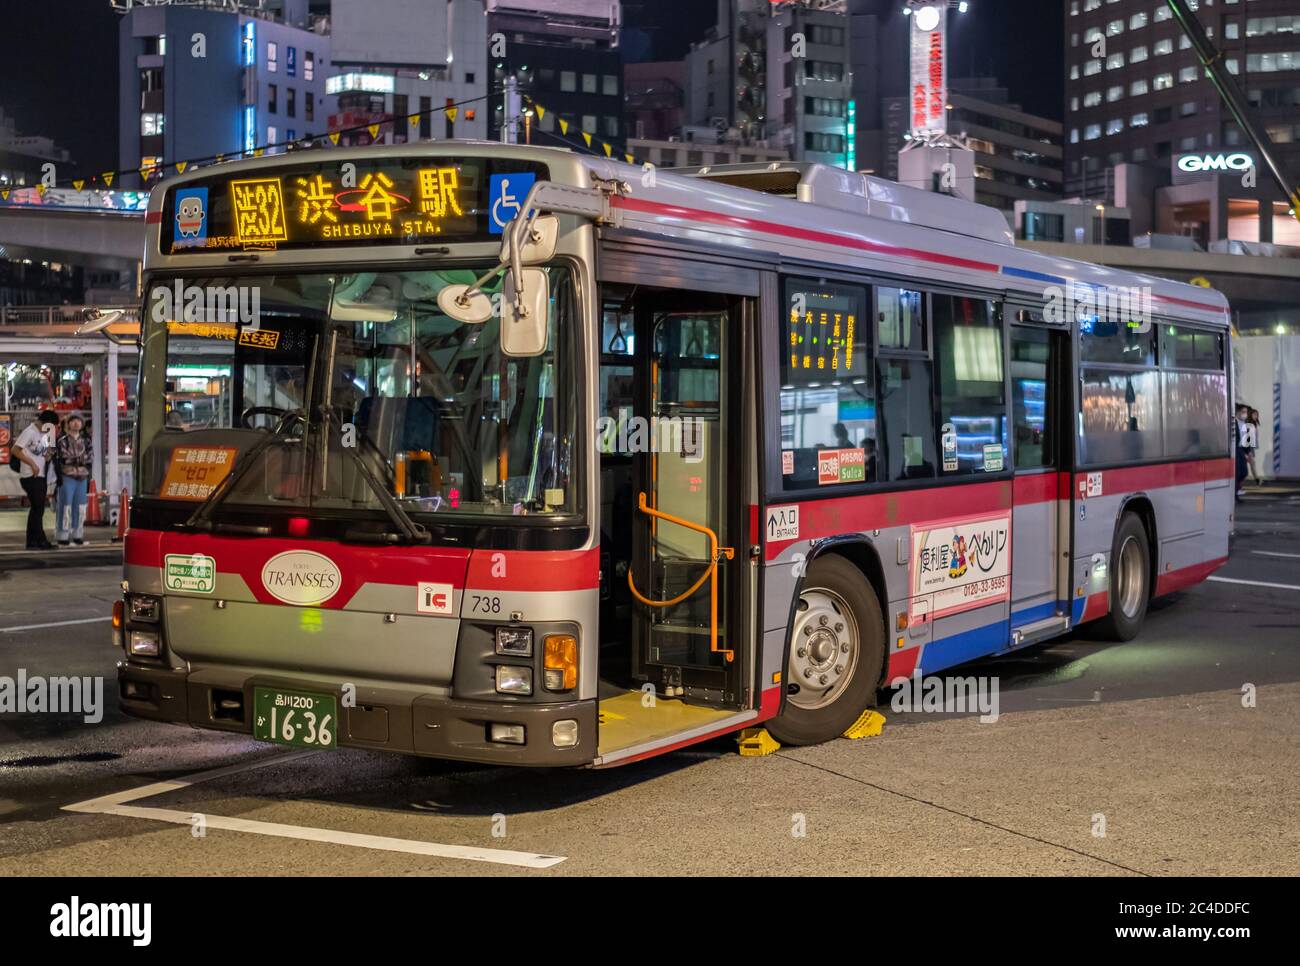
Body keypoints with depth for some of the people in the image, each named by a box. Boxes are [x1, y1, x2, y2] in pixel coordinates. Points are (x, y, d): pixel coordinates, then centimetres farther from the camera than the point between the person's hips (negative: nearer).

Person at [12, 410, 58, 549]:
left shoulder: (45, 433, 14)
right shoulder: (30, 432, -10)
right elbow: (16, 450, -15)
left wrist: (49, 455, 0)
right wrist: (32, 464, -18)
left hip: (41, 477, 8)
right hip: (30, 476, -8)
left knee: (37, 509, 9)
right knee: (37, 508, -9)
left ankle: (32, 541, 12)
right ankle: (40, 540, -7)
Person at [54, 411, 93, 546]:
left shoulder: (85, 440, 13)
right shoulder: (62, 440, -4)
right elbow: (56, 459, -7)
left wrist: (88, 474, 12)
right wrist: (59, 475, -13)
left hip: (82, 477, 5)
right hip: (67, 476, -5)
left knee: (80, 507, 7)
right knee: (65, 506, -5)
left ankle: (77, 535, 15)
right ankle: (62, 537, -1)